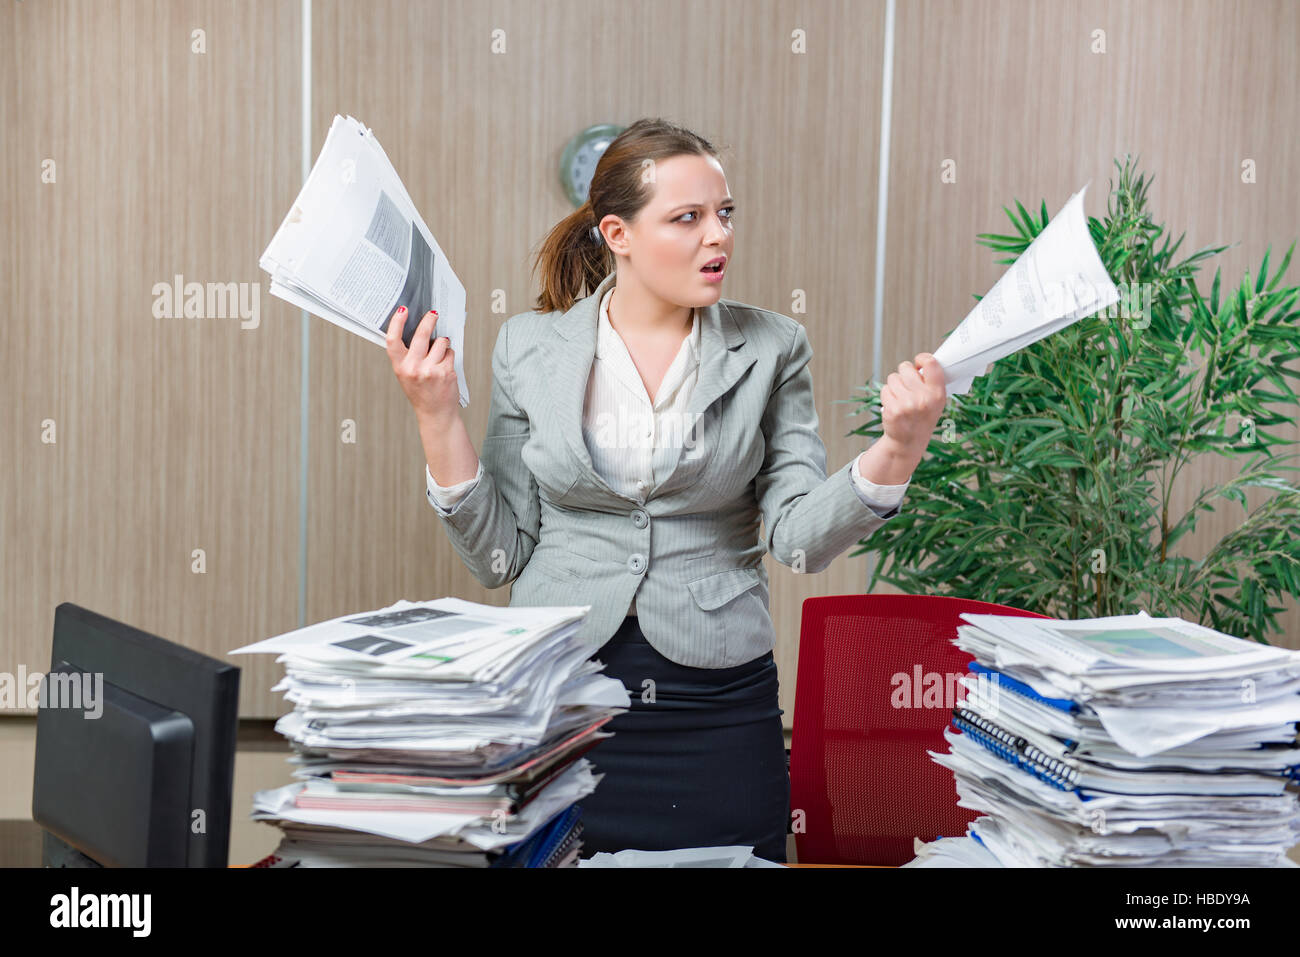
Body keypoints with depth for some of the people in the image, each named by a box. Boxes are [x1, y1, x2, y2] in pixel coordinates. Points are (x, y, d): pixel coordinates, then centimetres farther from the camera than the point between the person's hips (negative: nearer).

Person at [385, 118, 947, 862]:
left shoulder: (771, 347, 1)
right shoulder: (530, 346, 1)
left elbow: (800, 536, -6)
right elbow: (500, 553, 0)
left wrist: (898, 450, -21)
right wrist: (438, 417, -9)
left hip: (719, 708, 0)